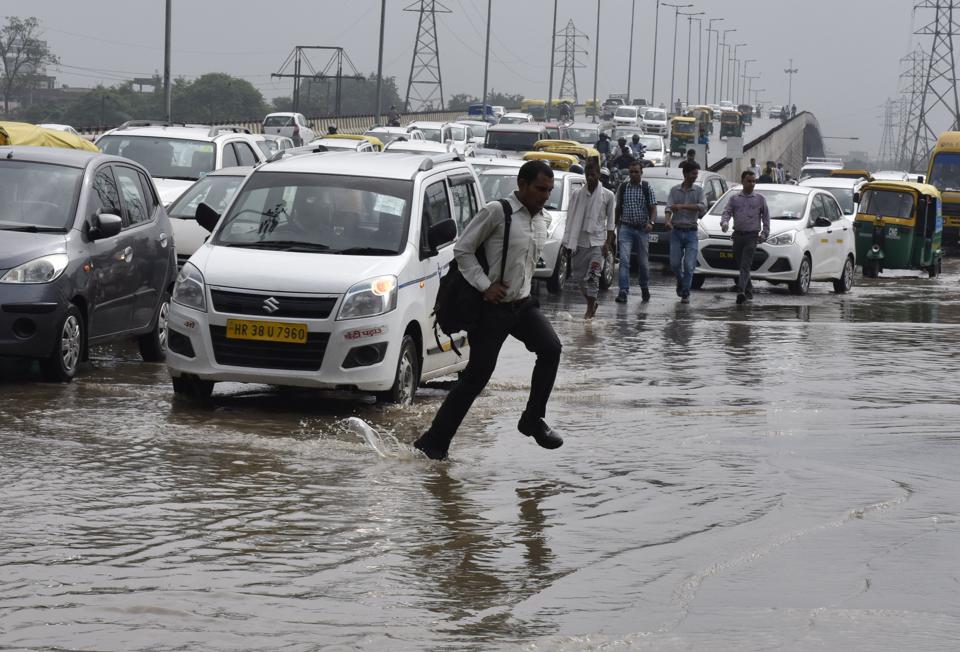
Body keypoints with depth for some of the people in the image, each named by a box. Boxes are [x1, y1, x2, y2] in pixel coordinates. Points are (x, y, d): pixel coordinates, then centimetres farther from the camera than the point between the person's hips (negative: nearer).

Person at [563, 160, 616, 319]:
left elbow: (610, 222, 1)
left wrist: (607, 243, -6)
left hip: (597, 242, -3)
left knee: (592, 276, -11)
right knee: (580, 276, 6)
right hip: (579, 242, 3)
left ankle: (590, 308, -6)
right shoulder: (577, 195, 5)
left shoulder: (607, 196, 0)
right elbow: (571, 220, 7)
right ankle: (592, 304, 23)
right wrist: (568, 243, 3)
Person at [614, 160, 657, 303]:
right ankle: (623, 291, -18)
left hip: (642, 229, 0)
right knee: (624, 259, -14)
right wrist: (617, 226, 13)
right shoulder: (622, 188, 6)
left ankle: (644, 288, 30)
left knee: (643, 262, 8)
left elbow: (653, 209, -1)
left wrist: (651, 222, -18)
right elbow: (618, 208, 14)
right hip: (626, 228, 0)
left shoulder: (647, 188, 1)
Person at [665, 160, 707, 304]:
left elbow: (702, 207, -10)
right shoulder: (674, 190, 6)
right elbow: (669, 207, -5)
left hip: (691, 232, -1)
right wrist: (668, 220, -25)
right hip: (676, 231, 1)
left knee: (689, 265, -7)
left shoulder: (698, 190, 5)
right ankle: (681, 281, 30)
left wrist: (682, 206, -15)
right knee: (675, 263, -1)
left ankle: (685, 294, 3)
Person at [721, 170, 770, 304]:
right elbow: (727, 212, 4)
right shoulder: (734, 199, 11)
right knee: (740, 265, 7)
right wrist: (724, 222, -18)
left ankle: (741, 291, -28)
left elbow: (766, 217, 11)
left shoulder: (760, 199, 8)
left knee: (745, 265, -16)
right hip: (738, 235, 3)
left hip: (752, 236, -3)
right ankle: (749, 291, 19)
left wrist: (764, 233, 2)